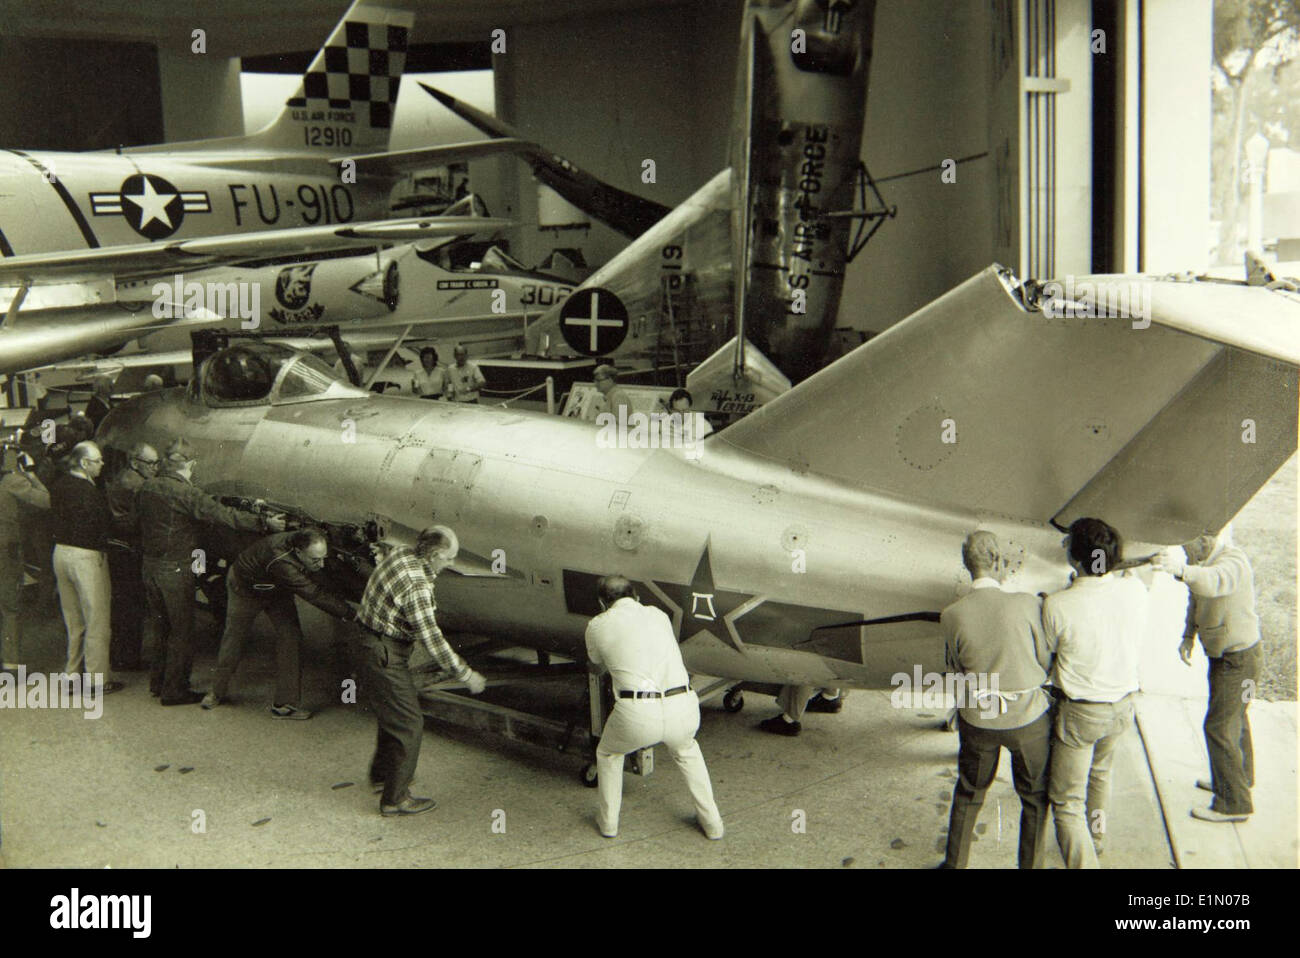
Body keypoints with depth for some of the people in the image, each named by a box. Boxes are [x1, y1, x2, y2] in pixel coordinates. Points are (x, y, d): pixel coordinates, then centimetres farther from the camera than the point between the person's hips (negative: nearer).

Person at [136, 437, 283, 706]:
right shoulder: (186, 493, -20)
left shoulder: (146, 488, 4)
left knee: (158, 625, 20)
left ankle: (158, 681, 31)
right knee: (181, 629, 3)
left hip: (149, 565, 8)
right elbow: (225, 516, -25)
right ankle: (174, 689, 7)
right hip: (176, 570, -8)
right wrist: (264, 523, -24)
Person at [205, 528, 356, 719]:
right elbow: (315, 595, -48)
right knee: (234, 635, 11)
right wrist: (351, 615, -48)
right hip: (244, 587, -5)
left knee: (291, 636, -8)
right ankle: (217, 691, 36)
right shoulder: (281, 561, -48)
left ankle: (286, 703, -3)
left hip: (277, 591, 5)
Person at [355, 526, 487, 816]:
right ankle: (394, 799, 6)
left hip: (374, 647, 10)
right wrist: (464, 674, -20)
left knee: (393, 713, 26)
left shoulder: (400, 553, 0)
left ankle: (381, 775, 43)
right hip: (386, 656, -10)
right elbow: (431, 639, -26)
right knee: (409, 724, -2)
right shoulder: (415, 585, -29)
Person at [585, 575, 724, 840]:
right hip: (684, 709, 3)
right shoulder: (658, 615, 22)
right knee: (685, 750, 38)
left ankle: (608, 821, 41)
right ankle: (711, 821, 39)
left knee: (608, 754, 32)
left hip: (638, 715, -3)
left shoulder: (598, 626, 12)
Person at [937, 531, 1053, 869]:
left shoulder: (951, 616, -16)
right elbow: (1045, 662, -10)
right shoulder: (1026, 604, -21)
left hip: (977, 717, 2)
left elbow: (957, 667, -1)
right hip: (1028, 715, -2)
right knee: (1034, 797, 21)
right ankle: (1029, 864, 32)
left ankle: (955, 863, 36)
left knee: (968, 794, 23)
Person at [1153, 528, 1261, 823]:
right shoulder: (1206, 560, -1)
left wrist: (1182, 569, -71)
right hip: (1222, 654, 9)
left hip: (1237, 659, -9)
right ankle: (1240, 778, 43)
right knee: (1235, 719, 24)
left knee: (1220, 726, -6)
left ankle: (1234, 803, 4)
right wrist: (1188, 635, 6)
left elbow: (1214, 581, -53)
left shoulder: (1233, 562, -29)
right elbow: (1196, 599, 15)